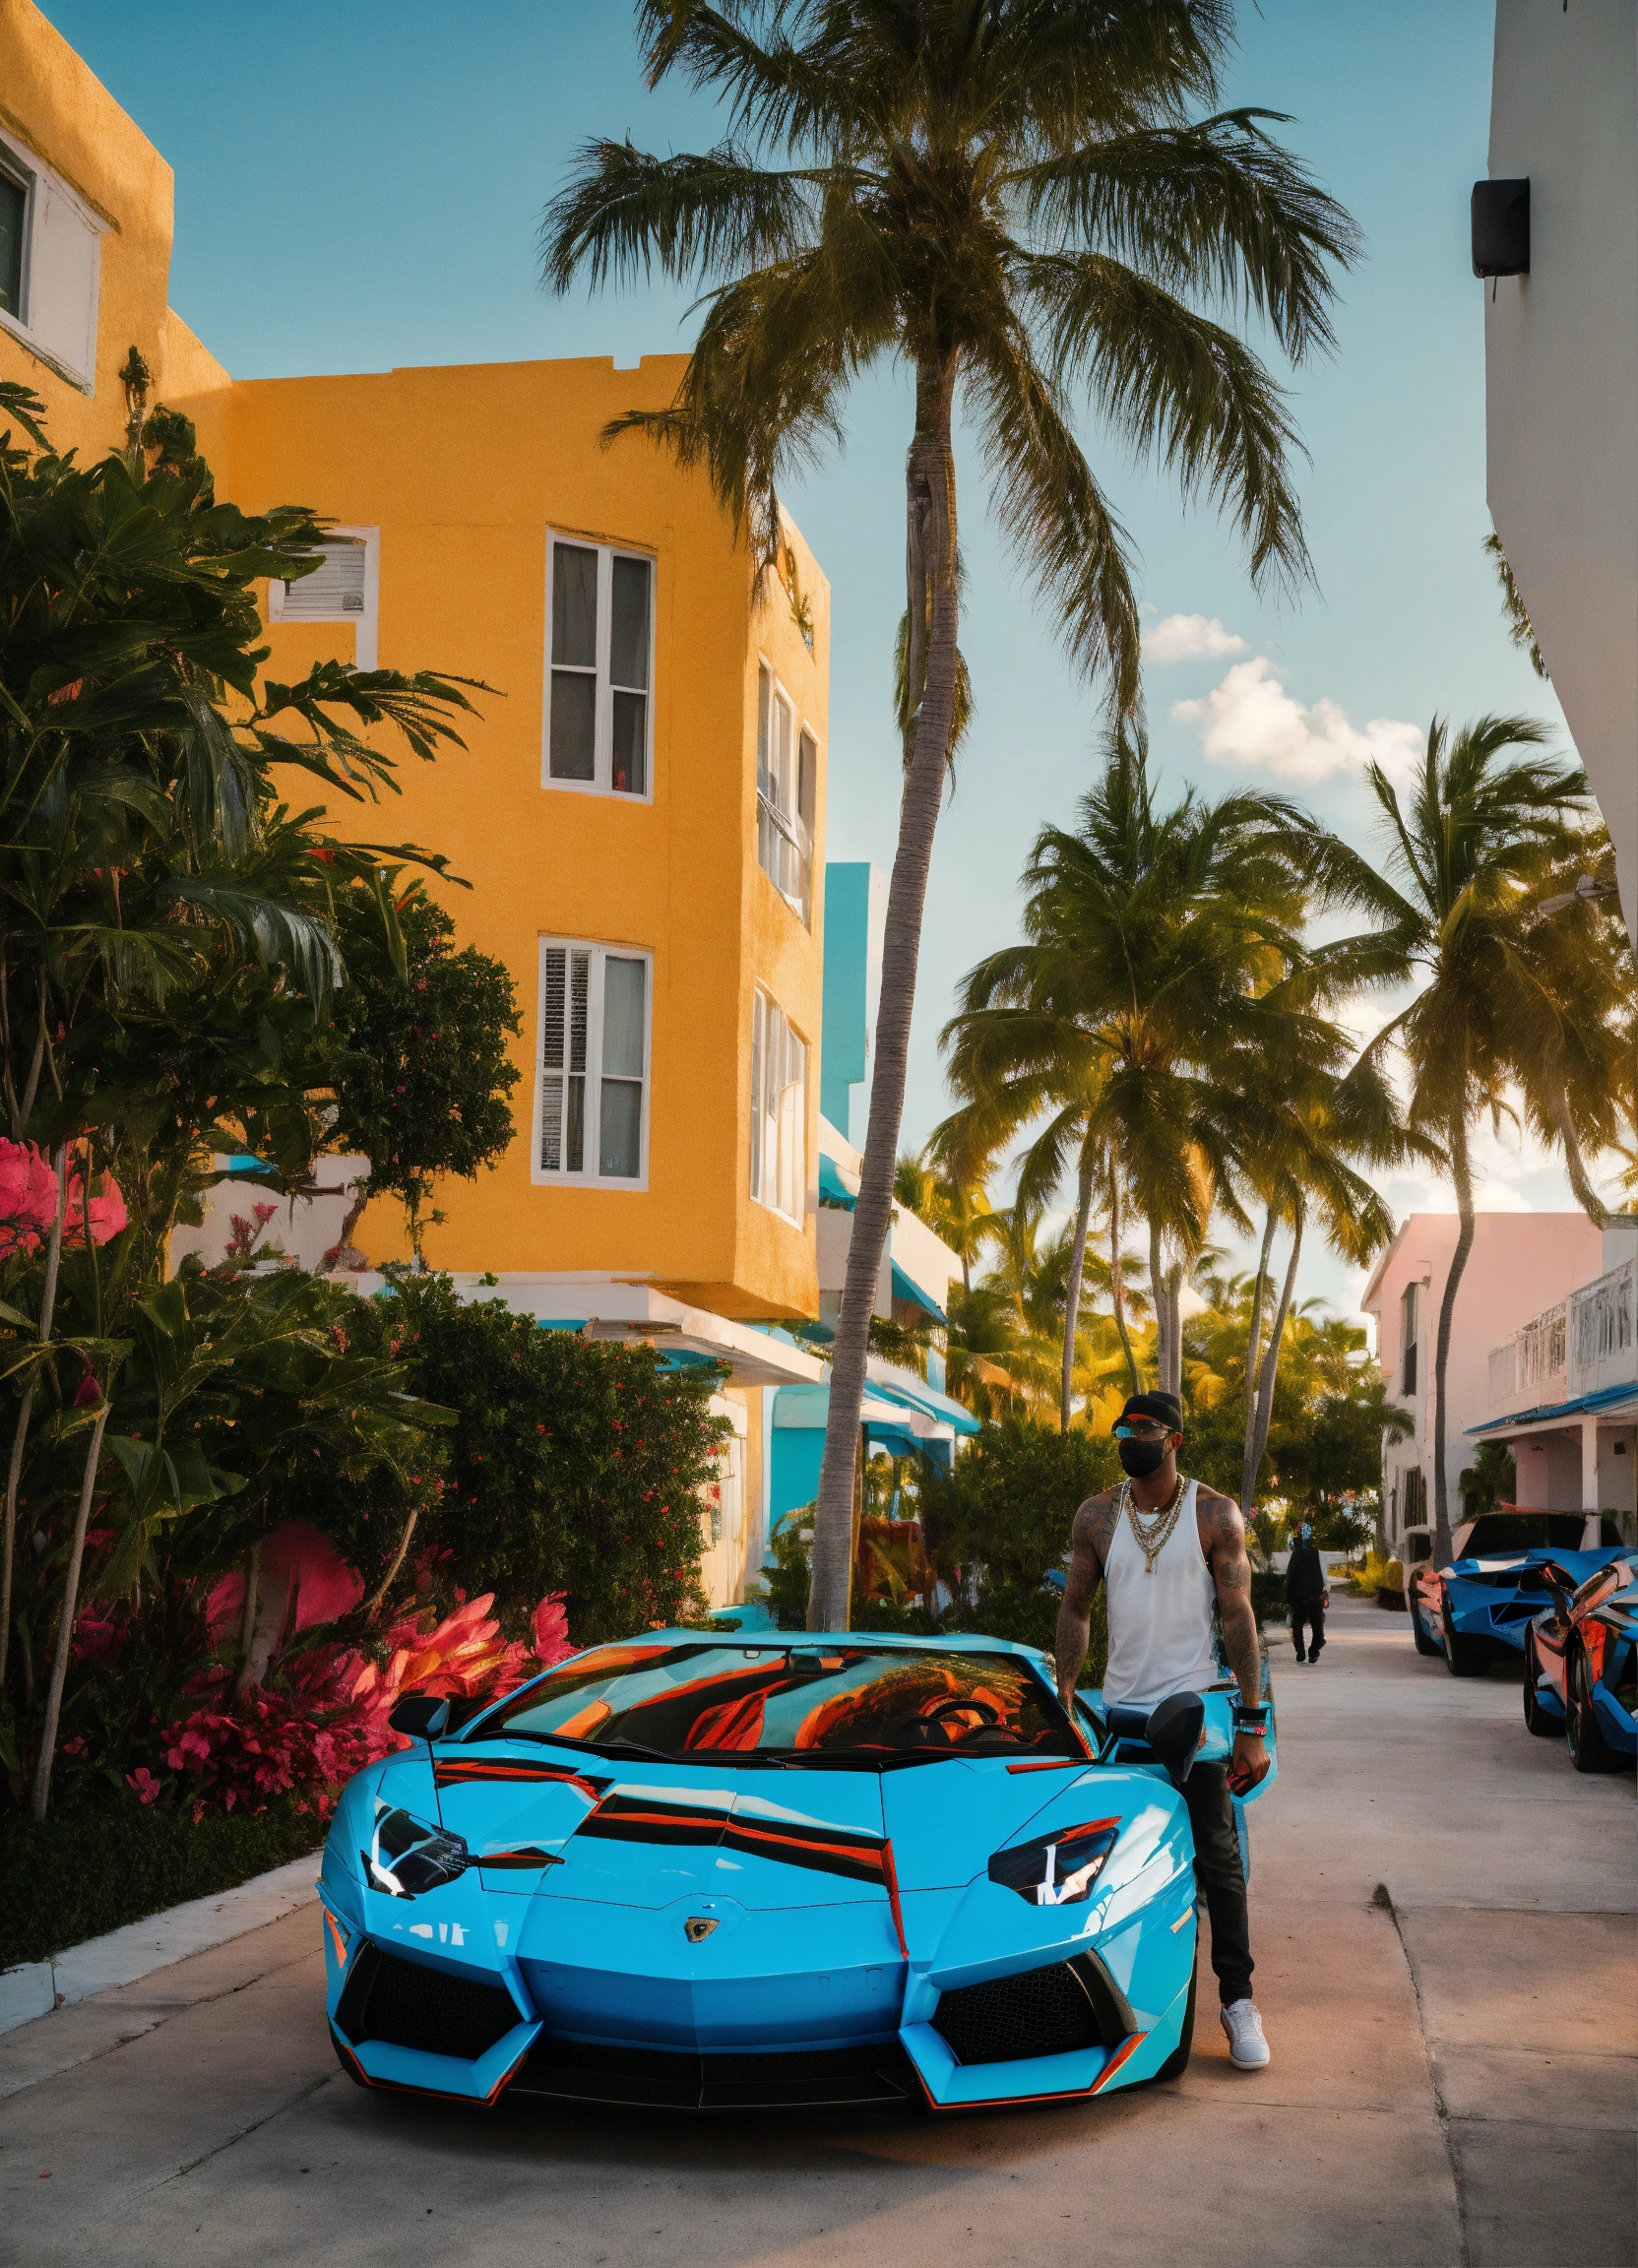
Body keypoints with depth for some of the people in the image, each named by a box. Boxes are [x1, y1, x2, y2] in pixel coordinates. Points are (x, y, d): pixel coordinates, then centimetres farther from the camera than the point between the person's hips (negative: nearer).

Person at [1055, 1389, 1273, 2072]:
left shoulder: (1215, 1514, -2)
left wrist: (1252, 1724, -10)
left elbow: (1238, 1617, -5)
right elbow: (1075, 1608, 11)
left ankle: (1237, 1999, 4)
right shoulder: (1096, 1516, 5)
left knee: (1217, 1856, -4)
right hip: (1121, 1708, 3)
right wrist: (1064, 1698, 2)